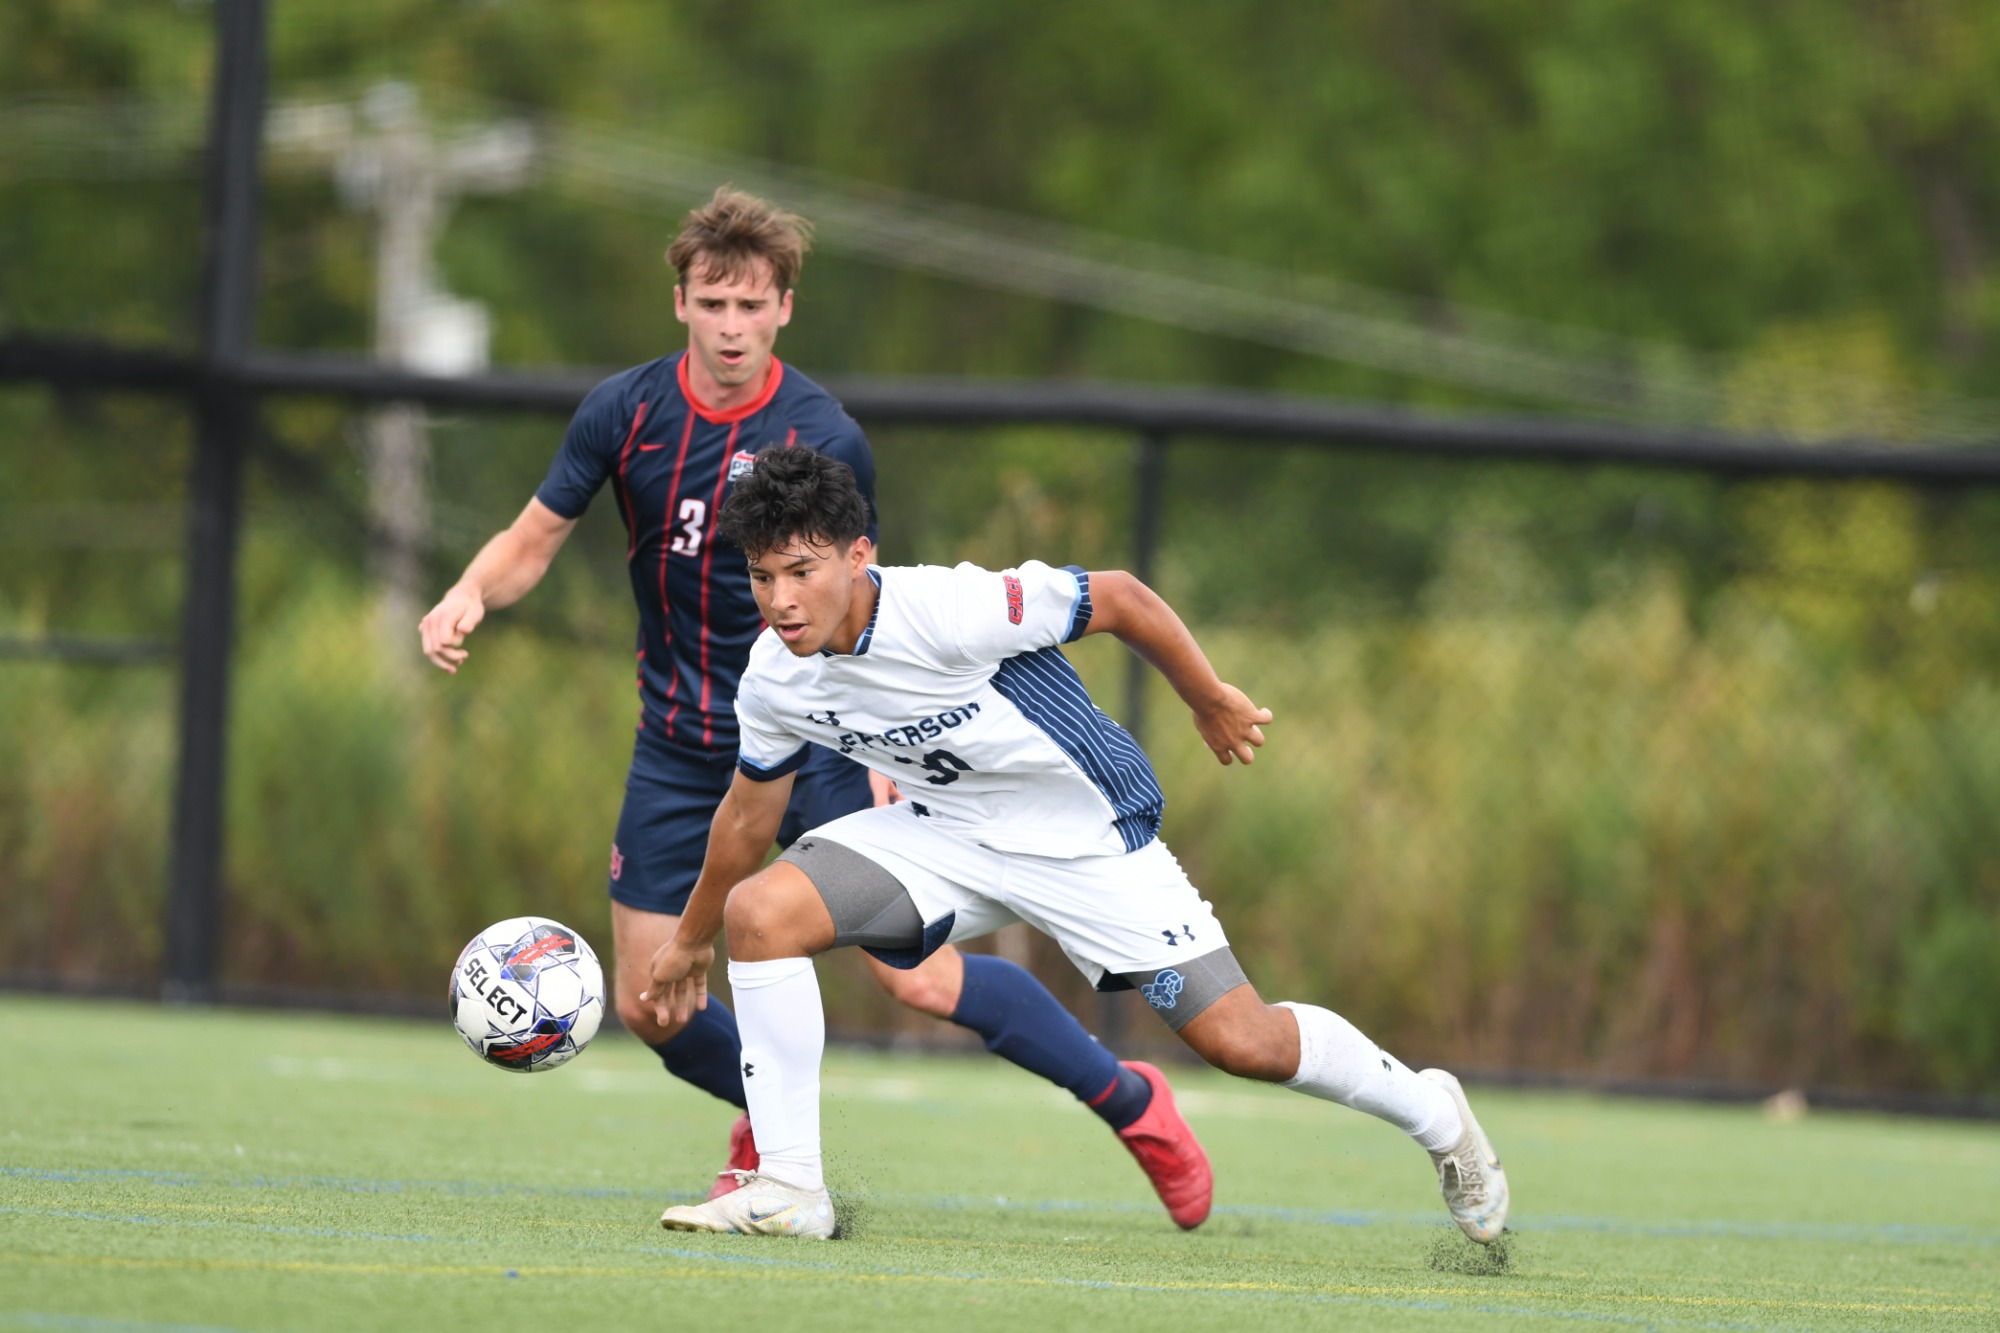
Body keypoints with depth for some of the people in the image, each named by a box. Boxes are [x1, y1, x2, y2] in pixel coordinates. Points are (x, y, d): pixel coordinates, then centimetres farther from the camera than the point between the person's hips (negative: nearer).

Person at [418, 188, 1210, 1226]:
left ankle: (1129, 1101, 3)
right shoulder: (624, 413, -5)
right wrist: (470, 595, -19)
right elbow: (532, 542, 3)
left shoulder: (824, 440, -12)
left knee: (918, 978, -13)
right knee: (647, 1004, 1)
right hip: (680, 743, 4)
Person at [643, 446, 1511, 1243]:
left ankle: (1430, 1113, 23)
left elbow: (1119, 599, -20)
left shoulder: (946, 611, -32)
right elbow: (749, 812, 8)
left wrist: (1213, 703, -5)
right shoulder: (773, 683, -13)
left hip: (1091, 838, -5)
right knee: (759, 910, -18)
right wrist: (690, 938, 20)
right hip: (946, 833, 5)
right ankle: (789, 1188, -11)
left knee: (1240, 1042, -6)